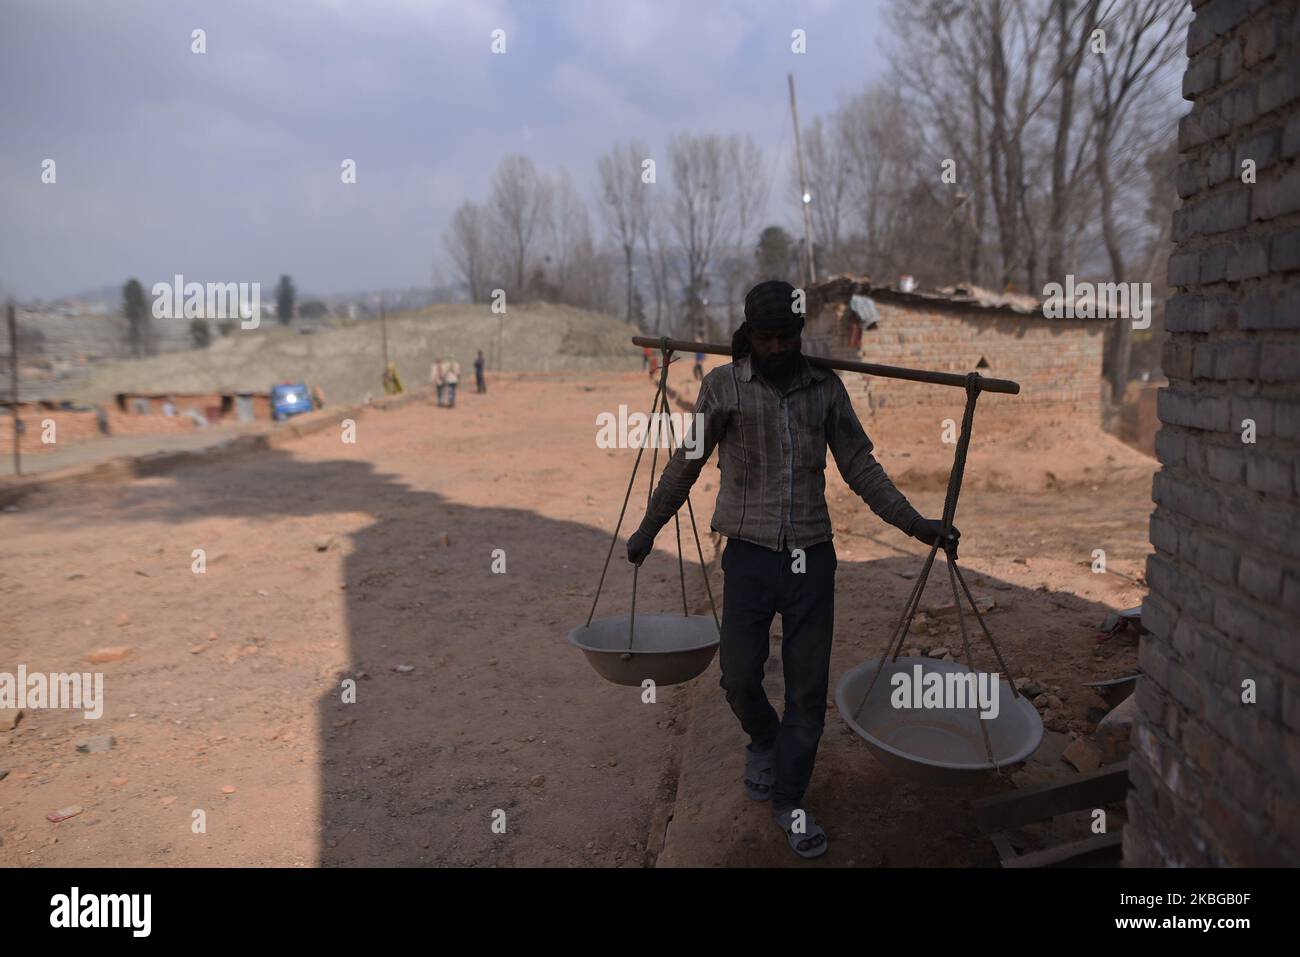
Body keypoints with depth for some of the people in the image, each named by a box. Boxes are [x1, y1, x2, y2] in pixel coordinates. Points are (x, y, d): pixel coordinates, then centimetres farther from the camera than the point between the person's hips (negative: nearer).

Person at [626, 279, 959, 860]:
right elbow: (686, 465, 7)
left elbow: (860, 467, 9)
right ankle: (763, 740, 37)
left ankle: (788, 801, 22)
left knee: (809, 686, 4)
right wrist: (646, 530, 11)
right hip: (750, 554, -1)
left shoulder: (825, 387, 5)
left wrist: (915, 524, 2)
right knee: (740, 674, 2)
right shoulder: (724, 385, 0)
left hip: (812, 555, 2)